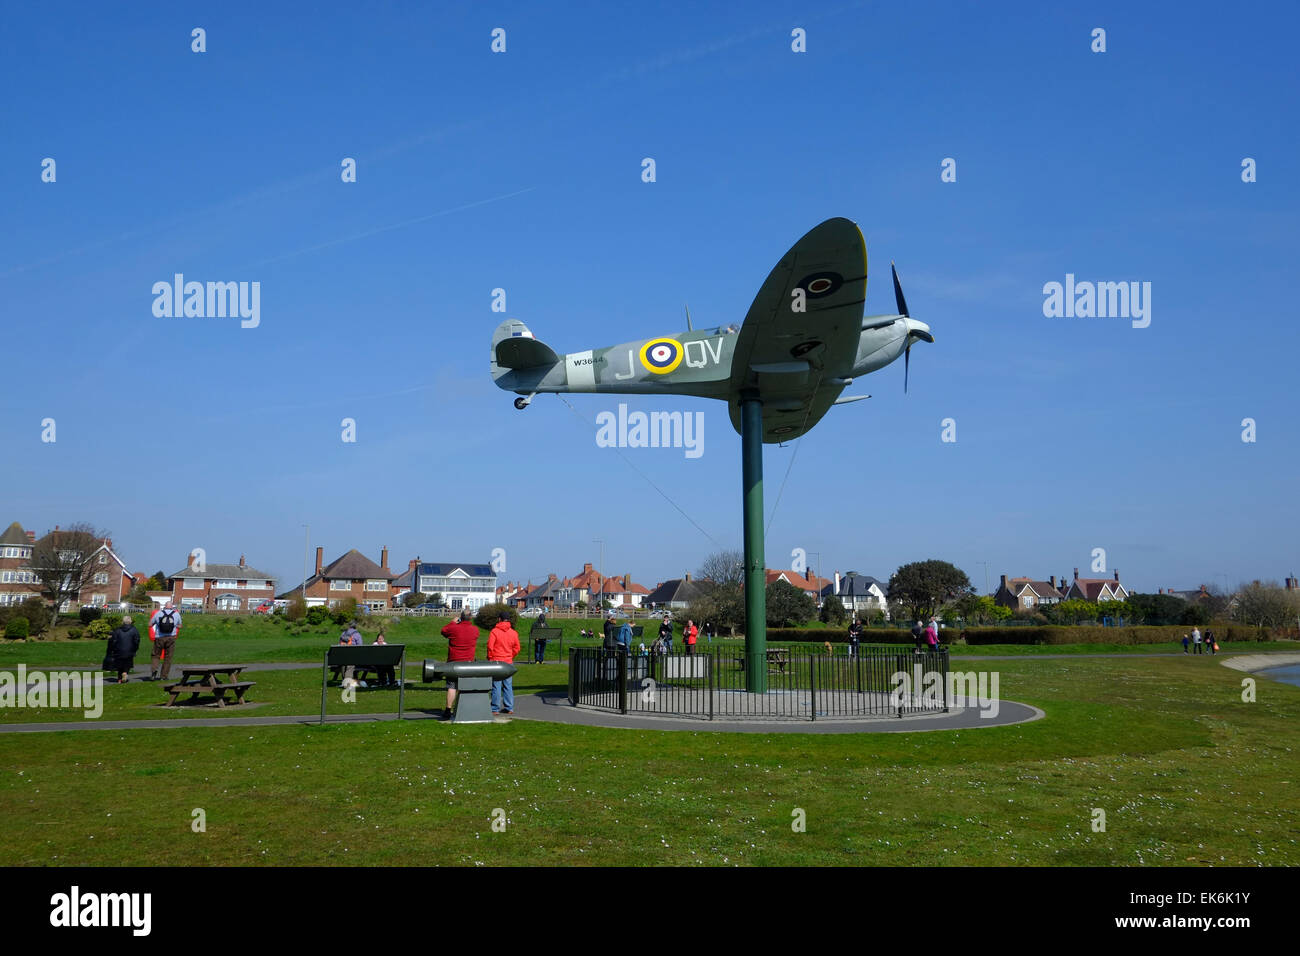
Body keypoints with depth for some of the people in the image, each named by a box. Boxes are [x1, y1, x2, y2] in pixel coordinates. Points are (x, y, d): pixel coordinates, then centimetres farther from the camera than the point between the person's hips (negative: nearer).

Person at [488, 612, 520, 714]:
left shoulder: (494, 631, -8)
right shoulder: (513, 633, 3)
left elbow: (490, 646, -12)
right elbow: (517, 648, 6)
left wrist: (490, 657, 2)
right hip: (508, 662, 3)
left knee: (496, 685, 0)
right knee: (508, 686, 10)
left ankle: (495, 708, 1)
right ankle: (509, 708, 12)